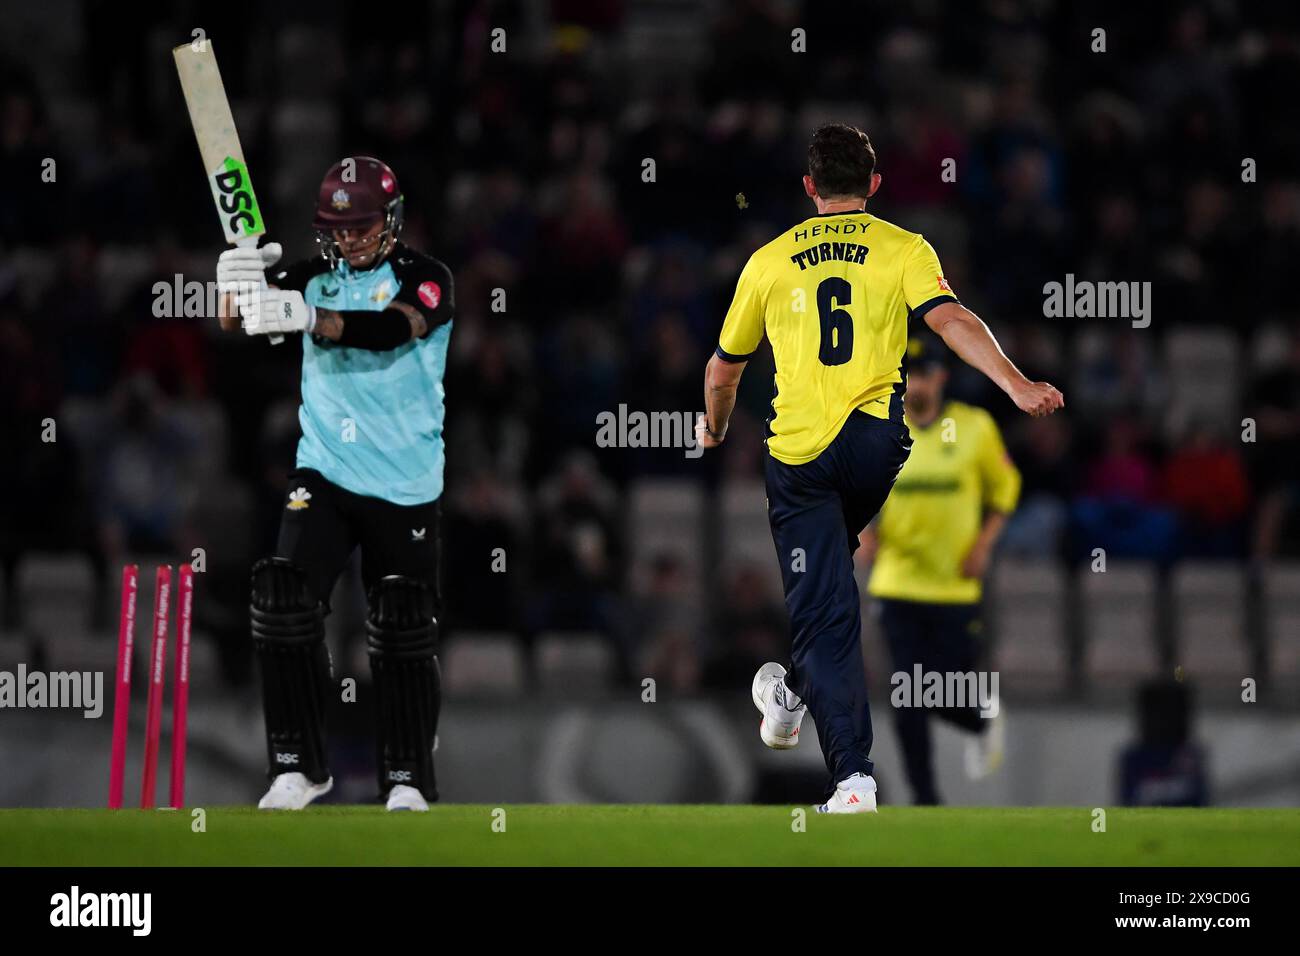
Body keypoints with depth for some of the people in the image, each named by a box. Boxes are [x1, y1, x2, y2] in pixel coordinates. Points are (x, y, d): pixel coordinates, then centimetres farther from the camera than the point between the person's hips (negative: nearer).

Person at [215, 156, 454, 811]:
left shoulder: (424, 278, -5)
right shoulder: (314, 278, 8)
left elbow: (391, 329, -26)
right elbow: (237, 319, -5)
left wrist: (308, 319, -42)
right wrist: (239, 285, -30)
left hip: (405, 487, -2)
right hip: (324, 476, 3)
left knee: (403, 634, -3)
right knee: (283, 603, -15)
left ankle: (408, 778, 11)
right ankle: (298, 767, -7)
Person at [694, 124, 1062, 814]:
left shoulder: (769, 261, 10)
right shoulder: (903, 250, 5)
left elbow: (723, 369, 20)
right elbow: (949, 319, -14)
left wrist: (714, 427, 40)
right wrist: (1016, 386, -23)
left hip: (798, 451, 0)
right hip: (875, 441, 0)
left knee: (823, 608, -4)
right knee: (830, 572, 29)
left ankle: (852, 775, -15)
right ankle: (794, 694, 43)